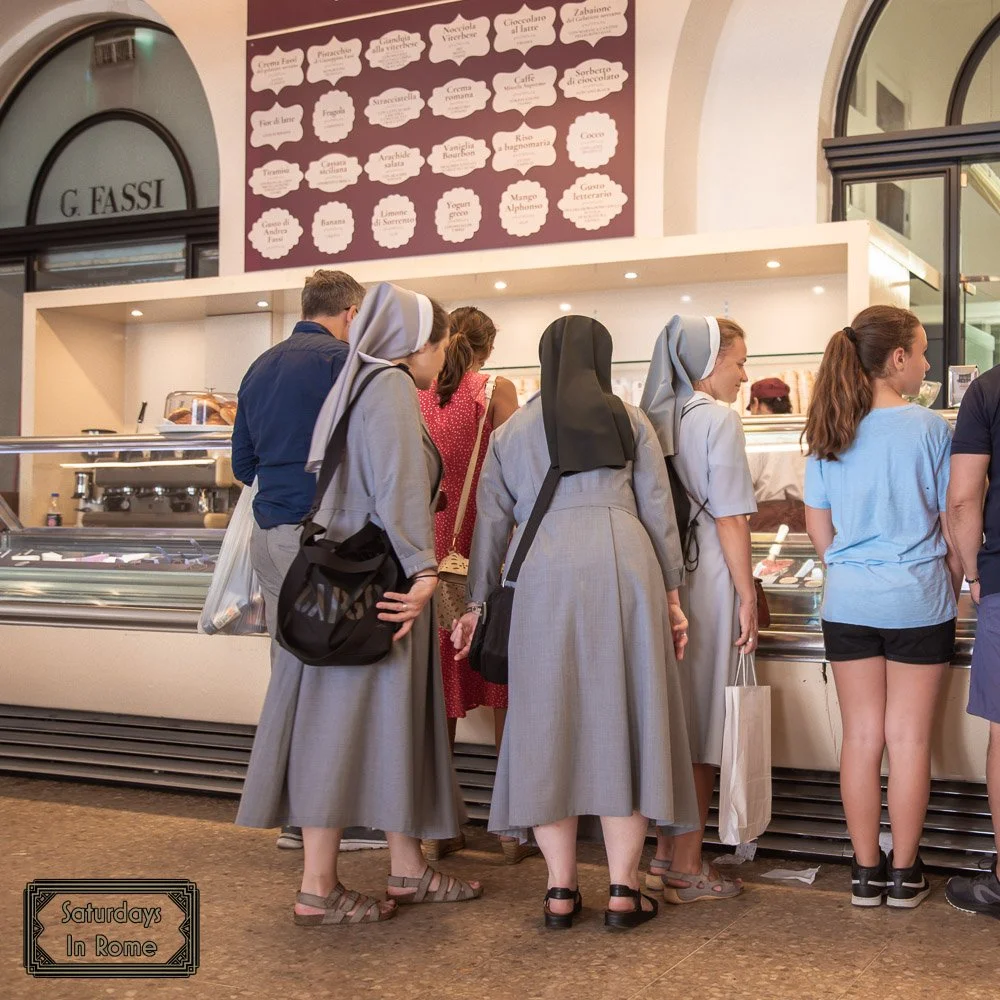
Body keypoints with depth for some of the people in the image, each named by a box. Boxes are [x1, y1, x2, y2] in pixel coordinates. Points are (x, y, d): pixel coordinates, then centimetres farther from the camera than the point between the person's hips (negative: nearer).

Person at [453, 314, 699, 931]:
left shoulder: (512, 431, 15)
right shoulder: (629, 420, 12)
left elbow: (492, 523, 13)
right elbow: (658, 511, 9)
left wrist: (478, 603, 18)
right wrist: (671, 594, 13)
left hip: (543, 578, 1)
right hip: (623, 568, -1)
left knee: (548, 722, 7)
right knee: (623, 717, 5)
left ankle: (561, 888, 11)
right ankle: (624, 889, 8)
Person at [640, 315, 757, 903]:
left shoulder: (654, 417, 9)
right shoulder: (719, 419, -10)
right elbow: (730, 518, -13)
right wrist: (747, 597, -8)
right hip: (707, 582, -7)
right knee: (702, 725, 0)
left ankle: (665, 855, 22)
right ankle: (688, 870, 8)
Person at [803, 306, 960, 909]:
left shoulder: (829, 434, 2)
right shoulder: (929, 428, -9)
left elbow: (818, 528, 7)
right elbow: (953, 526, -4)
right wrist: (954, 588, 10)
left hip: (848, 604, 3)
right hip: (918, 601, -3)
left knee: (861, 738, 10)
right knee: (909, 740, 6)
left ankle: (867, 871, 18)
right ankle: (905, 874, 16)